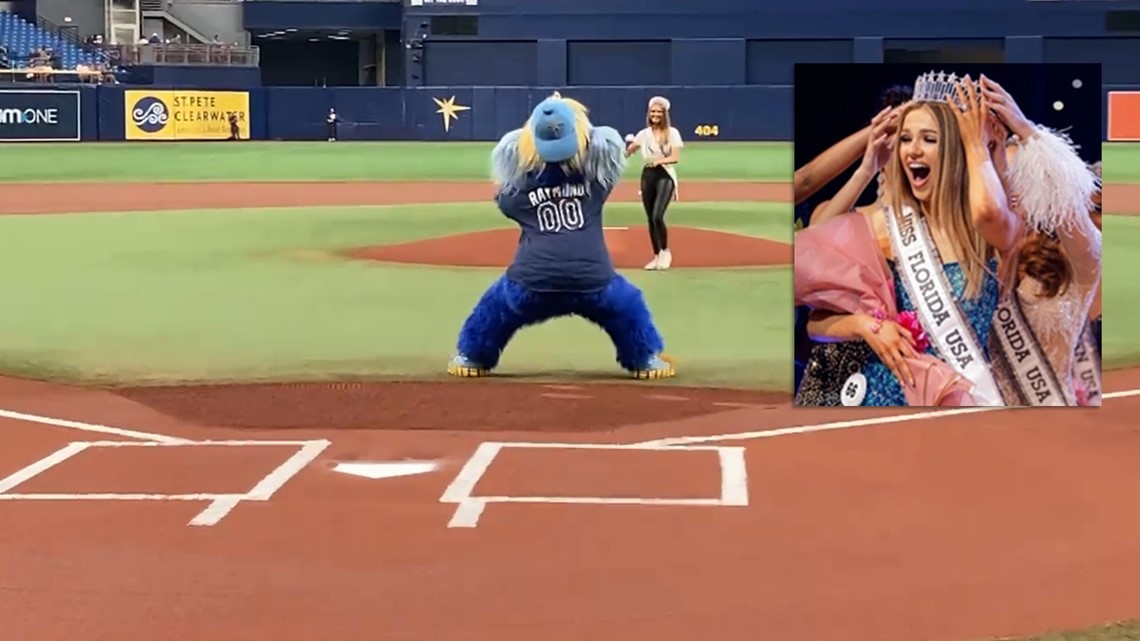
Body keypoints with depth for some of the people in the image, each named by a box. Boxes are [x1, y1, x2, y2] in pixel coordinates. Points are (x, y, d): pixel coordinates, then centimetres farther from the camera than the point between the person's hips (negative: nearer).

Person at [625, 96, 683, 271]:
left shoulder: (672, 133, -2)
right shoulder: (644, 134, 9)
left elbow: (676, 157, -13)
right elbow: (627, 153, 5)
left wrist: (659, 160, -29)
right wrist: (627, 145, -17)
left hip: (665, 175, -5)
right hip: (647, 176, 5)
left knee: (657, 216, -18)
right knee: (650, 219, 7)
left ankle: (665, 252, 1)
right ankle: (657, 256, 17)